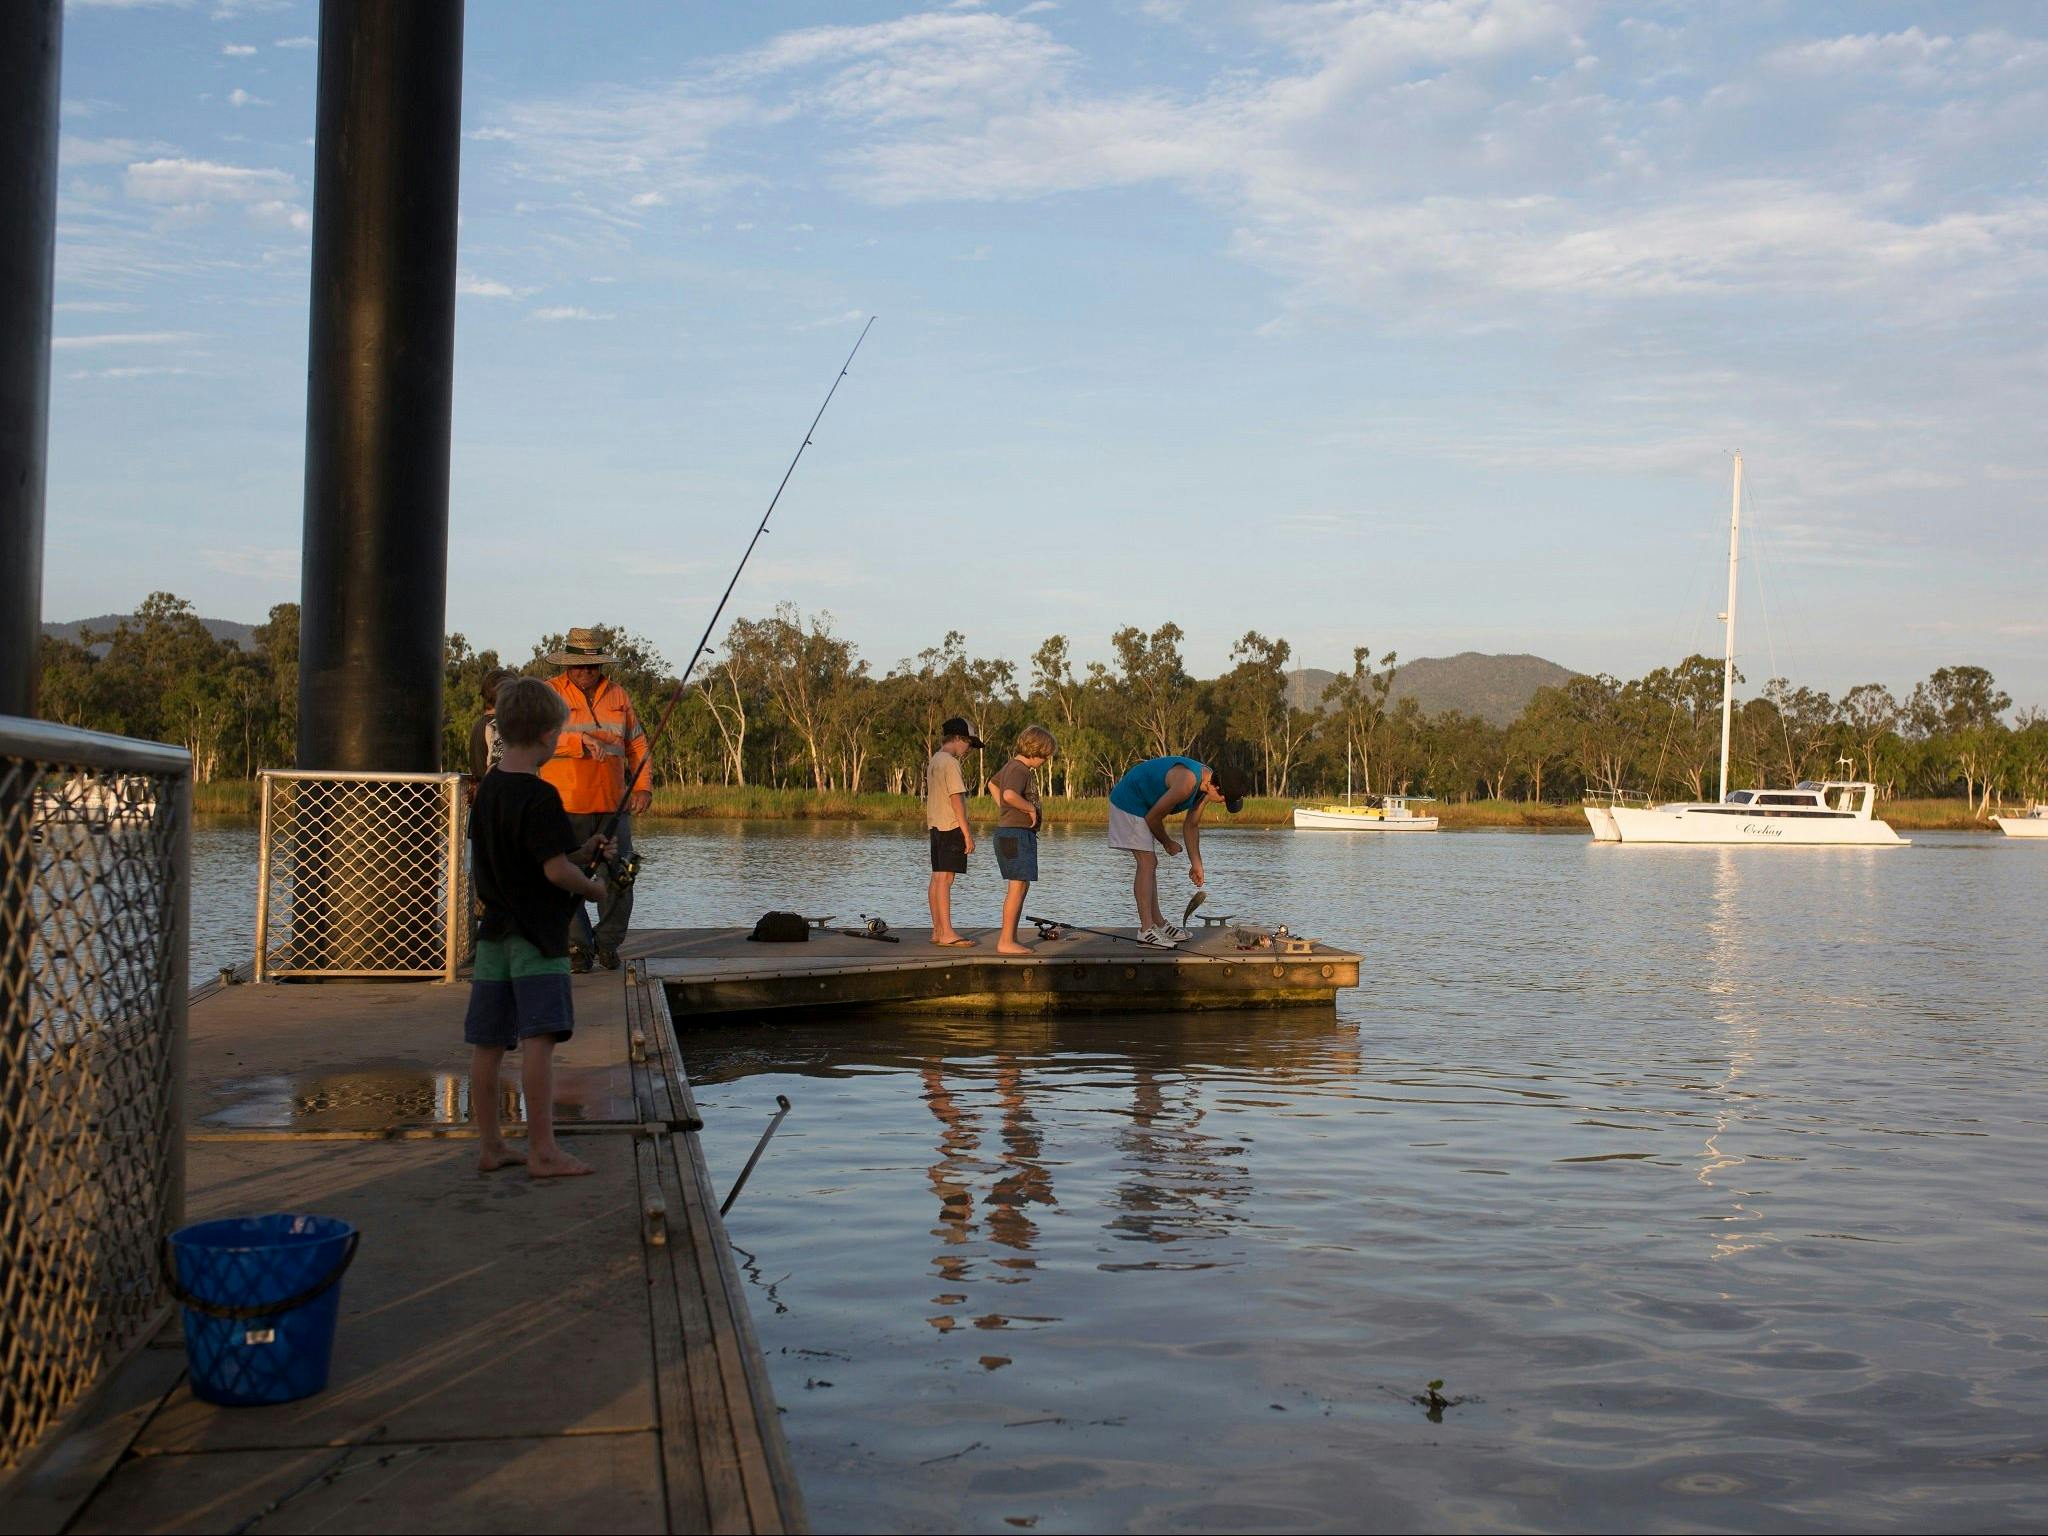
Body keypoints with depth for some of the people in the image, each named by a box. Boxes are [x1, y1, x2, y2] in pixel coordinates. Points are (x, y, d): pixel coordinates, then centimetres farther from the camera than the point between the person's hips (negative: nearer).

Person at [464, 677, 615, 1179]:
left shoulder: (488, 787, 10)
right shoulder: (539, 796, -16)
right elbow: (556, 870, -20)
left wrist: (580, 854, 14)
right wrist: (591, 887, -1)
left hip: (493, 930, 9)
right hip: (537, 933, -8)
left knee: (487, 1044, 10)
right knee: (539, 1039, -8)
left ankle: (490, 1145, 19)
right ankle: (543, 1151, -9)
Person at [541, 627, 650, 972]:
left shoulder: (617, 695, 15)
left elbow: (637, 743, 20)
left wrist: (643, 786, 8)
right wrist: (581, 742, -26)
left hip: (613, 802, 4)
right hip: (567, 802, -3)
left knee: (620, 875, 1)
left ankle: (608, 943, 18)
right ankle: (578, 946, 13)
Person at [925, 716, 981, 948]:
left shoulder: (934, 761, 17)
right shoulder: (950, 763, -12)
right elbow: (956, 799, -17)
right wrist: (967, 833, -16)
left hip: (936, 826, 10)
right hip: (951, 826, -10)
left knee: (937, 878, 10)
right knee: (945, 878, -11)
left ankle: (937, 930, 13)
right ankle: (947, 933, -13)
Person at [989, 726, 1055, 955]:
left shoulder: (1012, 765, 16)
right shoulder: (1019, 770, -16)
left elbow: (992, 784, 33)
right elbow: (1010, 795, -36)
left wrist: (1004, 810, 23)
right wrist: (1031, 808, -20)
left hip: (1018, 834, 11)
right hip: (1016, 834, -11)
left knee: (1022, 886, 14)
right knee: (1017, 886, -9)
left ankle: (1010, 938, 17)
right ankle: (1006, 942, -8)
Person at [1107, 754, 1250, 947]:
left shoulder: (1208, 783, -3)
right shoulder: (1187, 783, -32)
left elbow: (1191, 825, 9)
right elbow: (1153, 817, -22)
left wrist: (1196, 864, 8)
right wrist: (1168, 844, -4)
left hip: (1143, 804, 10)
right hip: (1128, 802, -10)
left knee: (1150, 863, 13)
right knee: (1147, 863, -14)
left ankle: (1158, 924, 19)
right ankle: (1146, 930, -16)